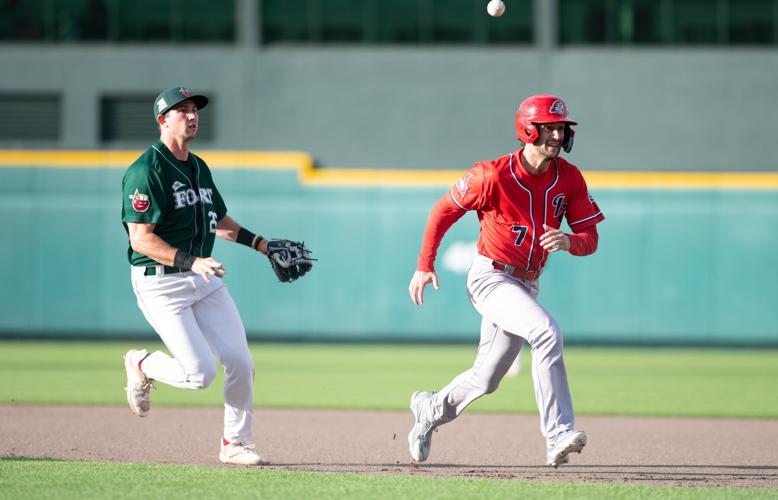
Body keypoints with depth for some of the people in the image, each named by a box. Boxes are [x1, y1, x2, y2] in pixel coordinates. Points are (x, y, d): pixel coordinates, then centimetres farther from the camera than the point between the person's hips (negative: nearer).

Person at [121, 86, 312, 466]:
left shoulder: (199, 168, 13)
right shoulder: (146, 172, -15)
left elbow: (220, 221, 27)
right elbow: (142, 239, -20)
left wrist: (264, 245, 20)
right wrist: (192, 262, -29)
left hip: (204, 280, 7)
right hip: (160, 284, -7)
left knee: (240, 362, -2)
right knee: (201, 373, -13)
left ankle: (235, 444, 14)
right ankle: (142, 366, 17)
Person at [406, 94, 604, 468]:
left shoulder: (569, 179, -4)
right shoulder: (494, 176, -17)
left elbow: (590, 240, -4)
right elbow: (444, 210, -4)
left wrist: (567, 242, -28)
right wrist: (425, 266, -5)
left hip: (526, 286, 6)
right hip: (489, 279, -6)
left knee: (486, 380, 15)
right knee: (547, 332, -30)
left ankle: (430, 409, 44)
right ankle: (559, 436, -33)